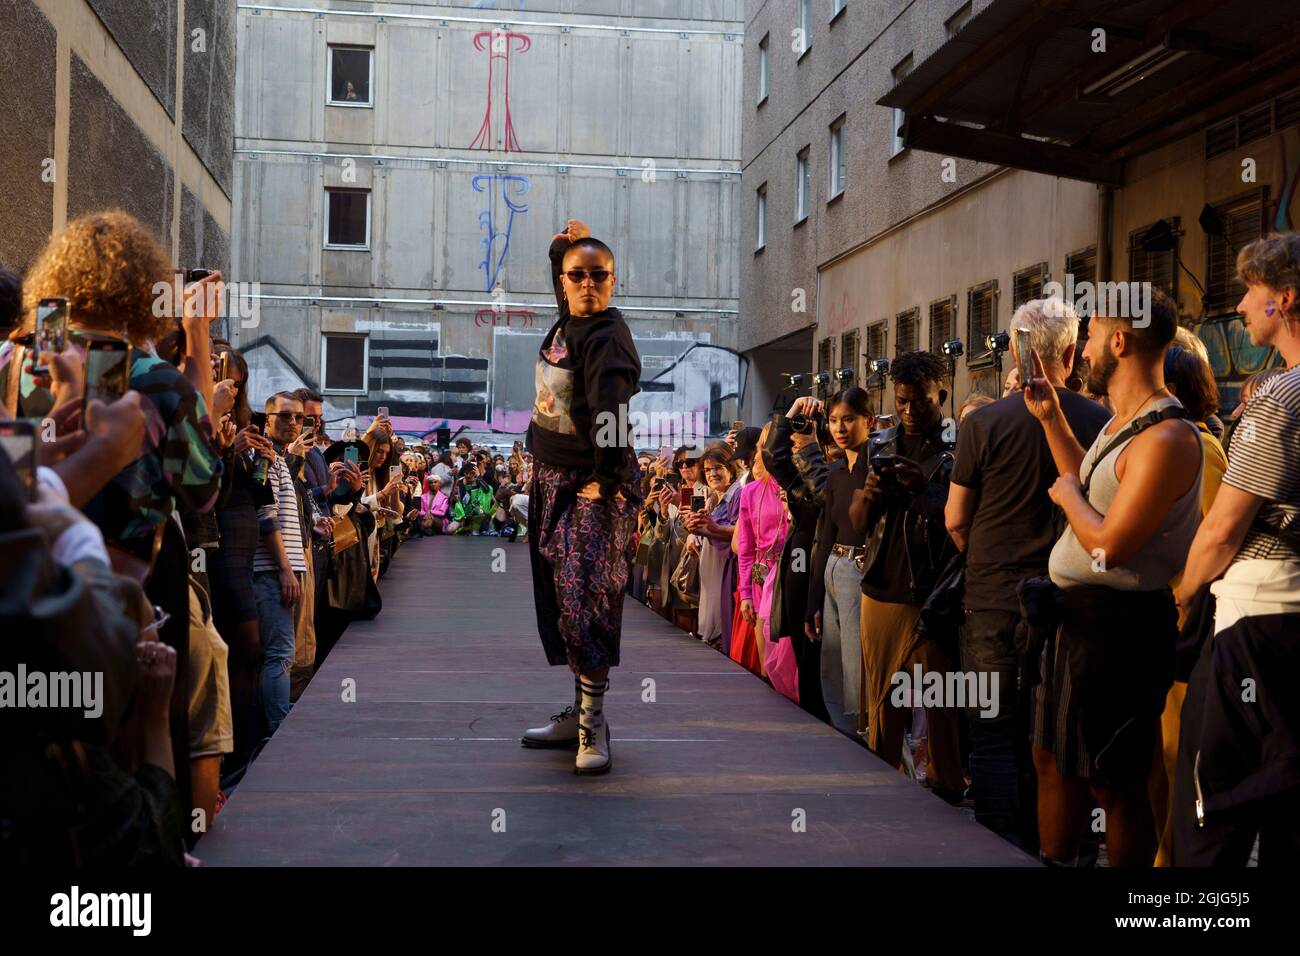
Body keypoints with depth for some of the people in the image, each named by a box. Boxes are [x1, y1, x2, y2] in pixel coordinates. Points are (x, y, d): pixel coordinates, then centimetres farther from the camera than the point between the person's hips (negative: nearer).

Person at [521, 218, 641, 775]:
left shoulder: (606, 337, -16)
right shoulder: (567, 323, 9)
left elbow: (610, 410, -27)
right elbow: (560, 267, 31)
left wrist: (605, 480, -32)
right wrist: (565, 243, 12)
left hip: (592, 484, -9)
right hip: (551, 479, 9)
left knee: (586, 597, -15)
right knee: (560, 598, 11)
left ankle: (594, 723, -11)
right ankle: (579, 712, 20)